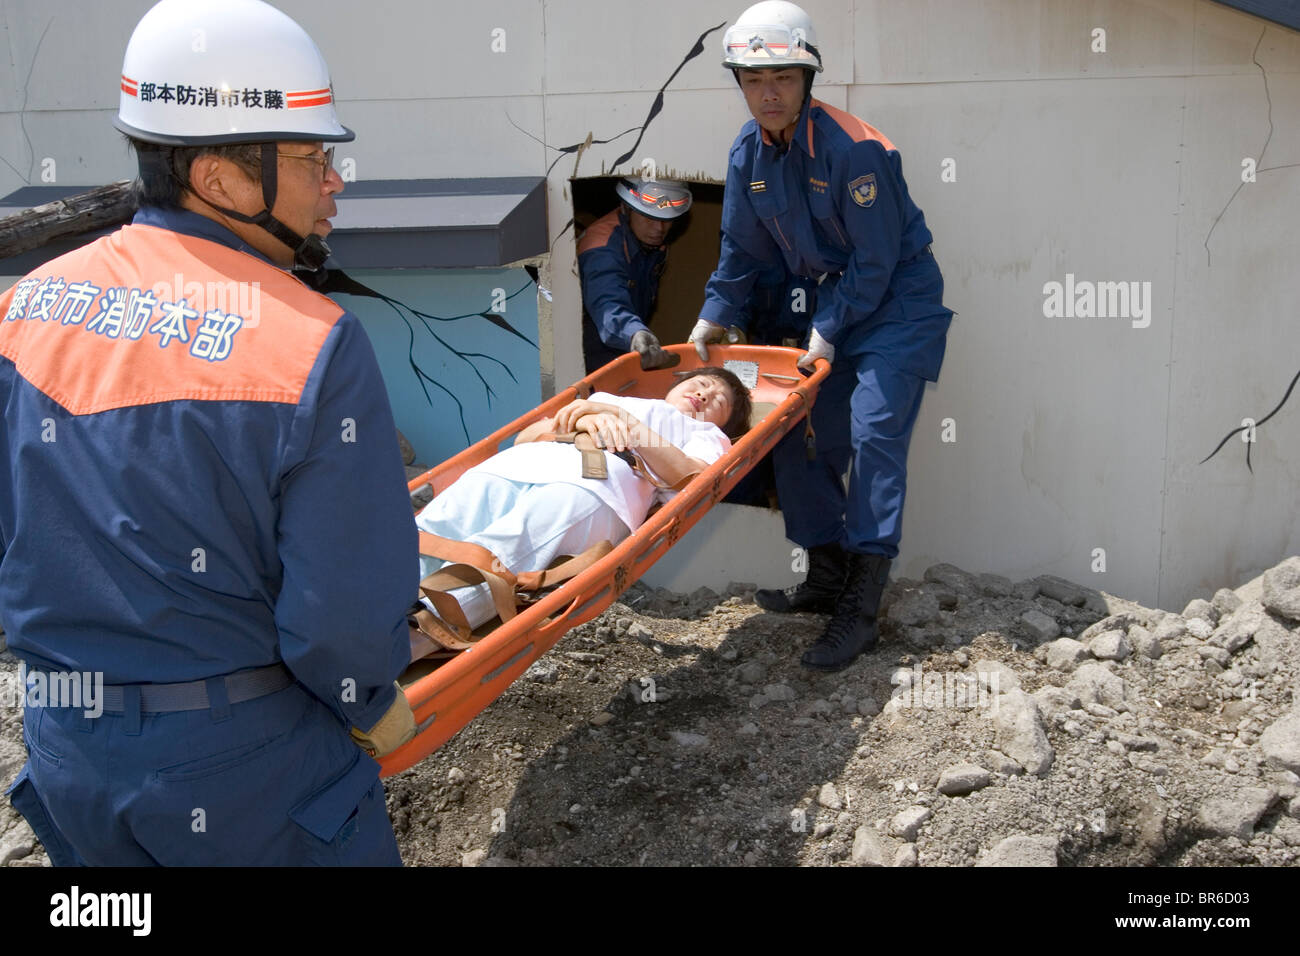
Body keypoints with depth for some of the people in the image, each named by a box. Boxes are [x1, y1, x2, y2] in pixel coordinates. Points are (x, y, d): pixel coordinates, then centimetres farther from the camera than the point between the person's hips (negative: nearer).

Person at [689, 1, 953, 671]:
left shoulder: (853, 148, -24)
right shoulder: (749, 151, -2)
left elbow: (875, 259, -20)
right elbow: (743, 246, 10)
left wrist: (828, 332, -16)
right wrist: (715, 316, 7)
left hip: (894, 301, -8)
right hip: (827, 301, 8)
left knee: (873, 434, -18)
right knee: (795, 436, 7)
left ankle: (860, 609, -17)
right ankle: (828, 578, 21)